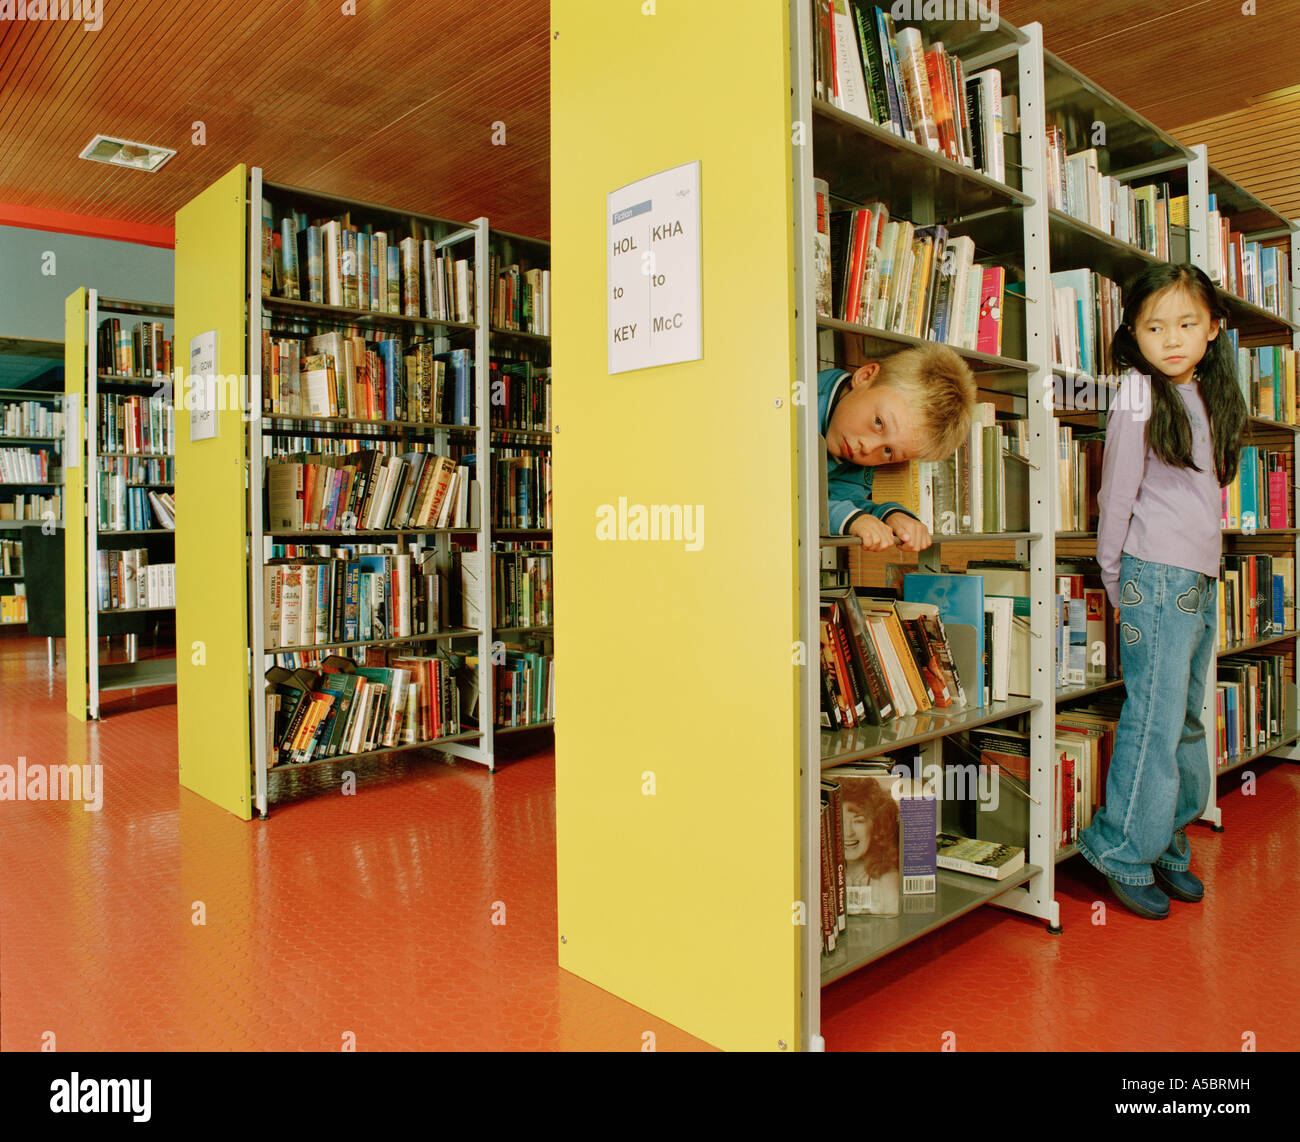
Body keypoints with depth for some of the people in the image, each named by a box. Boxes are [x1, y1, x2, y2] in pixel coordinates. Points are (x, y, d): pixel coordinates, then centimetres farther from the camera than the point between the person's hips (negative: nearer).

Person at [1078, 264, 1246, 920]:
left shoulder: (1209, 396, 13)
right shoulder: (1138, 396, -8)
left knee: (1188, 719, 11)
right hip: (1156, 575, -7)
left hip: (1201, 577, 7)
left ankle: (1168, 846, 23)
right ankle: (1123, 854, 6)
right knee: (1155, 719, -6)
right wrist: (1114, 577, -4)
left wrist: (1206, 566, 14)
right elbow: (1116, 494, -7)